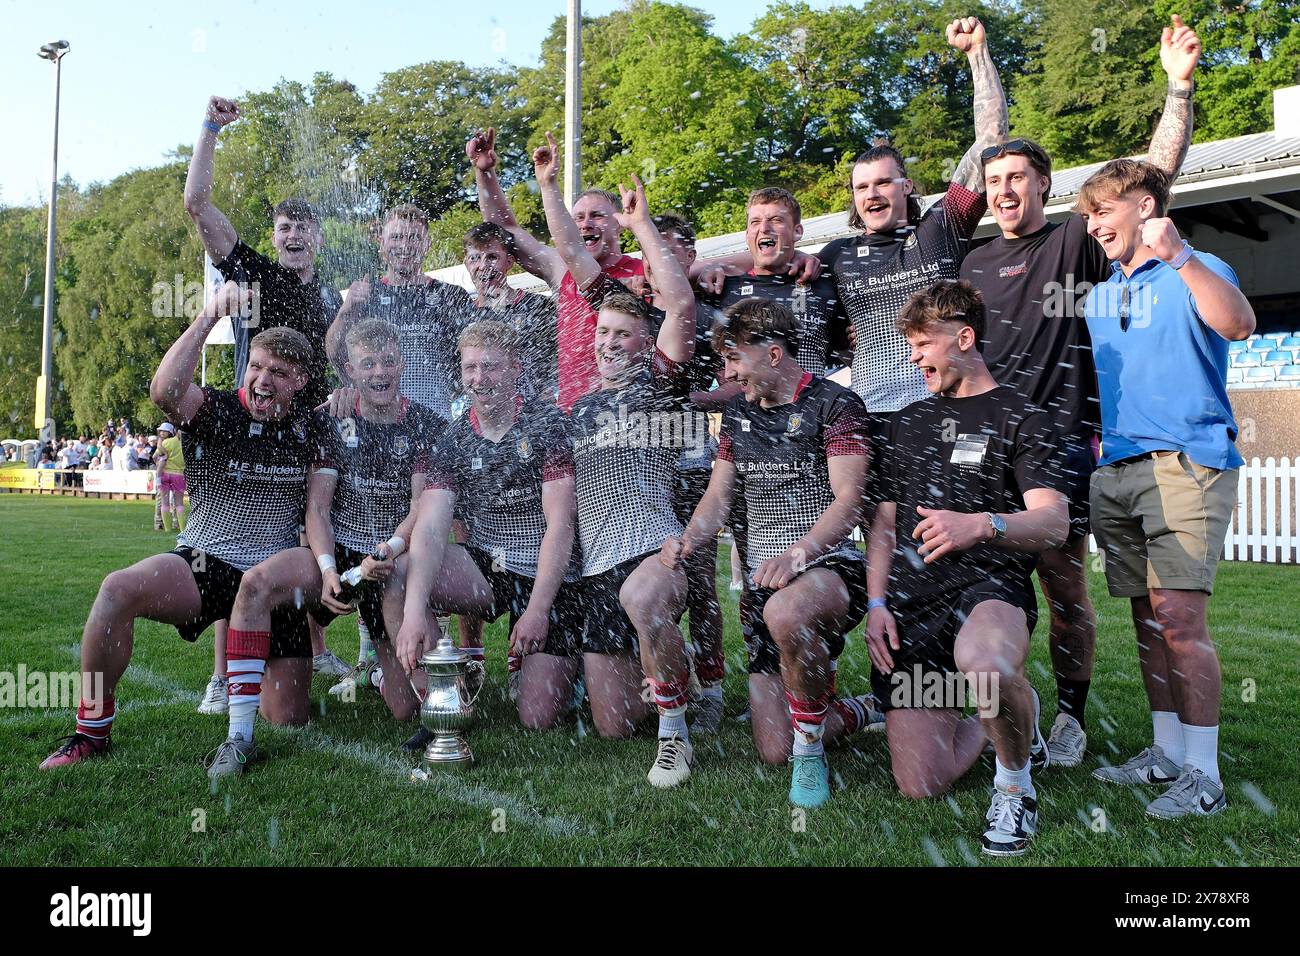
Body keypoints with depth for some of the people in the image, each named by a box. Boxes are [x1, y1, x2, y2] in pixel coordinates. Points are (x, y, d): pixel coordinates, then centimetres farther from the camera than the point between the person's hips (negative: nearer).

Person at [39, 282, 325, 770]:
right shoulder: (217, 413, -6)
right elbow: (164, 391, -29)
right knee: (119, 589, -35)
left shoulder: (309, 430, 4)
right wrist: (209, 316, -35)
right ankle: (92, 728, -15)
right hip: (205, 564, -2)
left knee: (286, 719, 0)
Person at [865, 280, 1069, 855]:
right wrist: (877, 603, 3)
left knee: (982, 661, -43)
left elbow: (1054, 523, -10)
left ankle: (1014, 784, -12)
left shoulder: (1020, 419, 4)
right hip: (910, 600, 5)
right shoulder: (910, 421, 20)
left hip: (990, 583, -4)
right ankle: (998, 718, 30)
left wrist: (981, 525, -30)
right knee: (920, 785, -2)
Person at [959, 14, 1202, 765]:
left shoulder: (1078, 241, 5)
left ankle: (1070, 717, 12)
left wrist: (1179, 88, -10)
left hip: (1061, 443, -4)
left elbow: (1156, 175, -4)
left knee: (1065, 586, 0)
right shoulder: (975, 265, 17)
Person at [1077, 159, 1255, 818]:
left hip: (1186, 462, -7)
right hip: (1115, 469, 7)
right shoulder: (1097, 294, 20)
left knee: (1179, 619, -14)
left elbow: (1238, 325, -21)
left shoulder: (1195, 273, 1)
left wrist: (1178, 254, -26)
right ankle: (1167, 752, 18)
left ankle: (1203, 774, -6)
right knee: (1147, 620, 9)